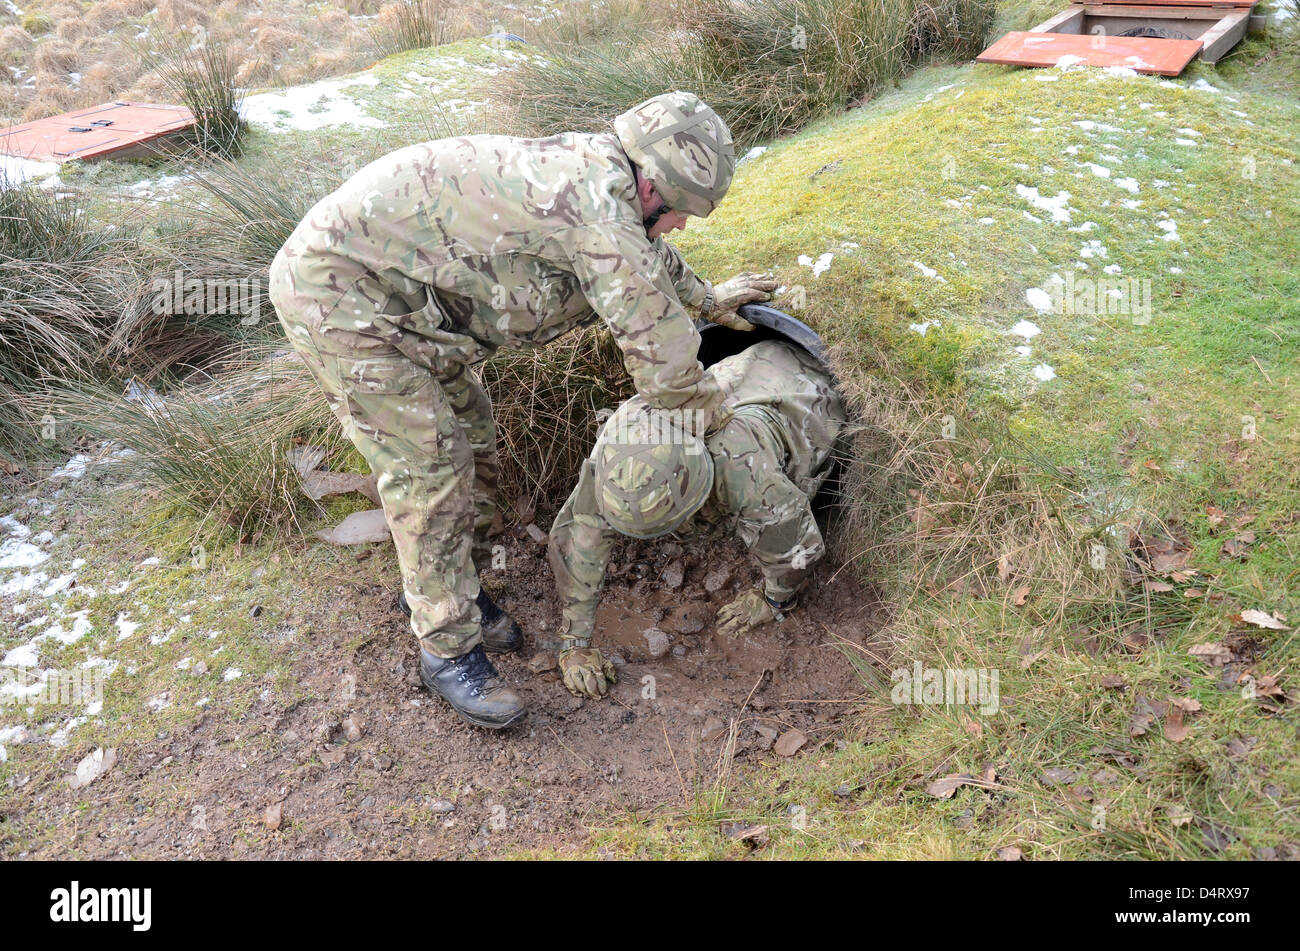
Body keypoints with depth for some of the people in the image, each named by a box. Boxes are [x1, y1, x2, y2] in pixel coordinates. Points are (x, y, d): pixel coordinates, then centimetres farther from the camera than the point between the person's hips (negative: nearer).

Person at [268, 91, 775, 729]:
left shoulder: (594, 169, 3)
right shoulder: (597, 201, -27)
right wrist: (709, 405, -3)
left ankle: (456, 587, 31)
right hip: (337, 292, -10)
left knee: (471, 437, 12)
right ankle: (448, 651, 6)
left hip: (385, 284, 10)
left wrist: (708, 299, 38)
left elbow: (644, 253, 26)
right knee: (428, 466, -8)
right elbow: (663, 354, -24)